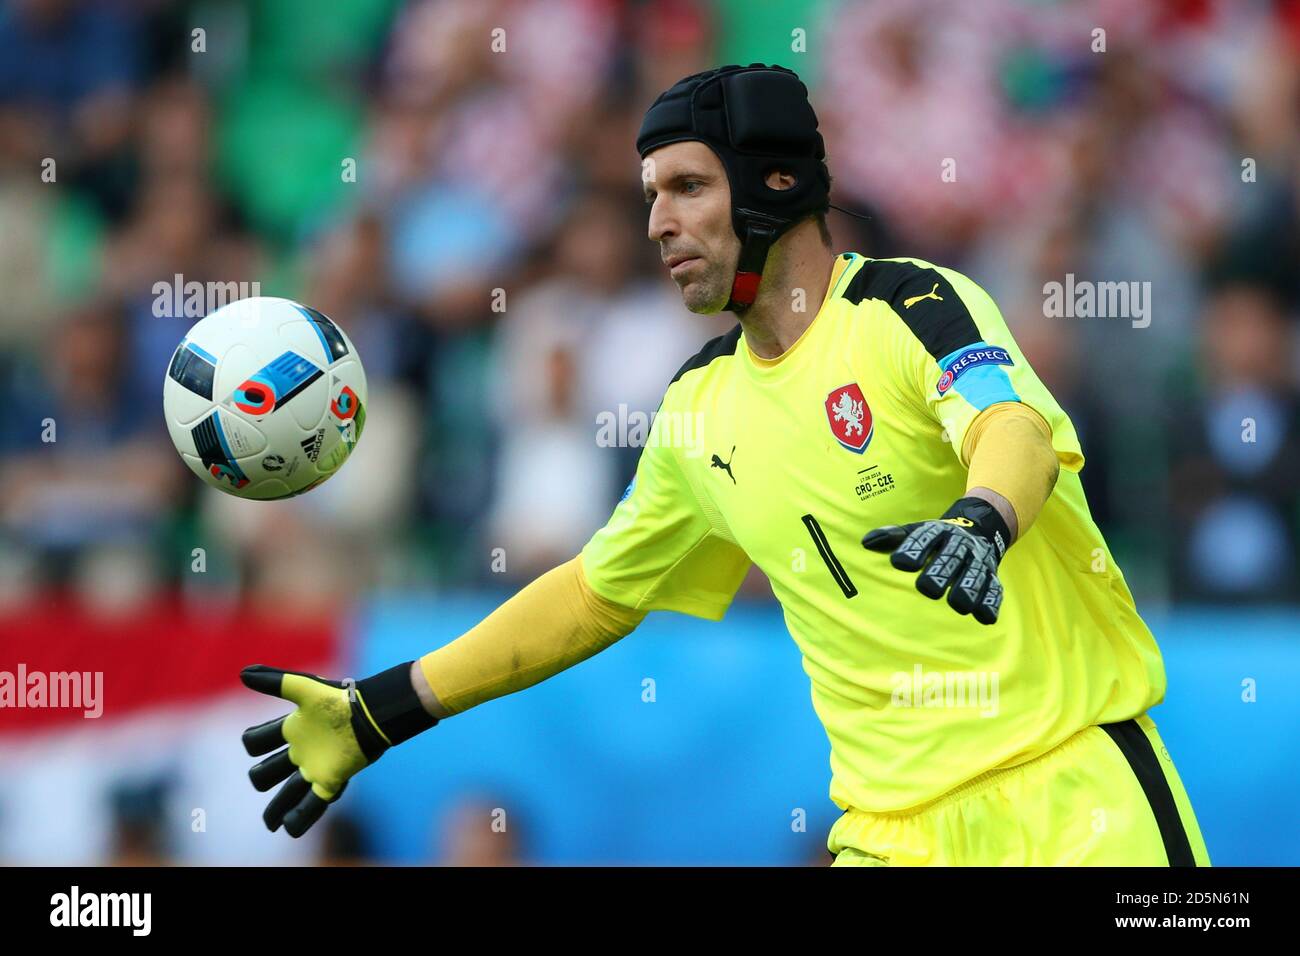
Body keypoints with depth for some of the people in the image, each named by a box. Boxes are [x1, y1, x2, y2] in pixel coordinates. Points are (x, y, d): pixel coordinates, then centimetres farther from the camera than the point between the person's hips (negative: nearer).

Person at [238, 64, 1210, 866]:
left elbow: (1015, 428, -26)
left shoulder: (912, 307, -7)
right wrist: (381, 712, 21)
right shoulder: (701, 410, 11)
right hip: (897, 826, 5)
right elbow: (598, 591, 22)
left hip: (1073, 788, -4)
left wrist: (982, 519, -49)